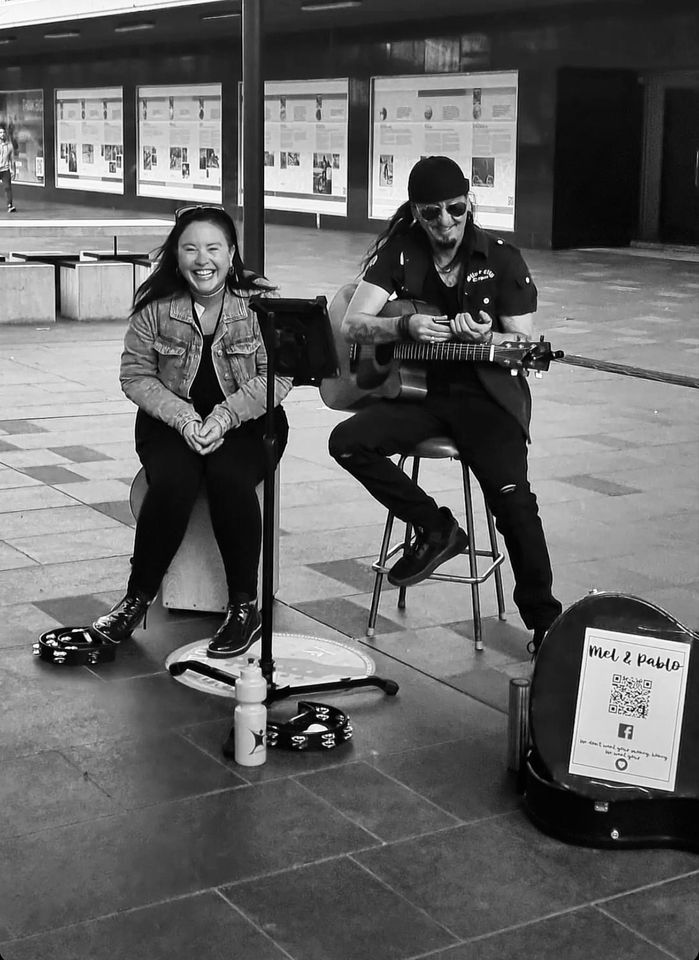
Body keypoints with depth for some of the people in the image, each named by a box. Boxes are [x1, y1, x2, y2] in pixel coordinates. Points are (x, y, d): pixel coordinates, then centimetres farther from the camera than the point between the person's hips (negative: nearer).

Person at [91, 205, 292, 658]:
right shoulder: (156, 306, -2)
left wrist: (224, 416, -22)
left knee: (230, 477, -31)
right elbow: (136, 375, -1)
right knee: (173, 482, -28)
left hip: (246, 421, -1)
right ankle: (137, 599, -11)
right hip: (171, 420, 1)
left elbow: (278, 377, -10)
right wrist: (184, 417, -15)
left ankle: (245, 606, -18)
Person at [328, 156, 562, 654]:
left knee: (512, 495, -24)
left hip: (485, 392, -3)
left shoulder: (501, 259, -2)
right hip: (417, 388, 3)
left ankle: (543, 618, -8)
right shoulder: (400, 251, 2)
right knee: (348, 442, -22)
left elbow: (525, 343, -3)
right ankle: (436, 528, -5)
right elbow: (351, 325, -5)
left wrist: (485, 336, -25)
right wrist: (405, 326, -25)